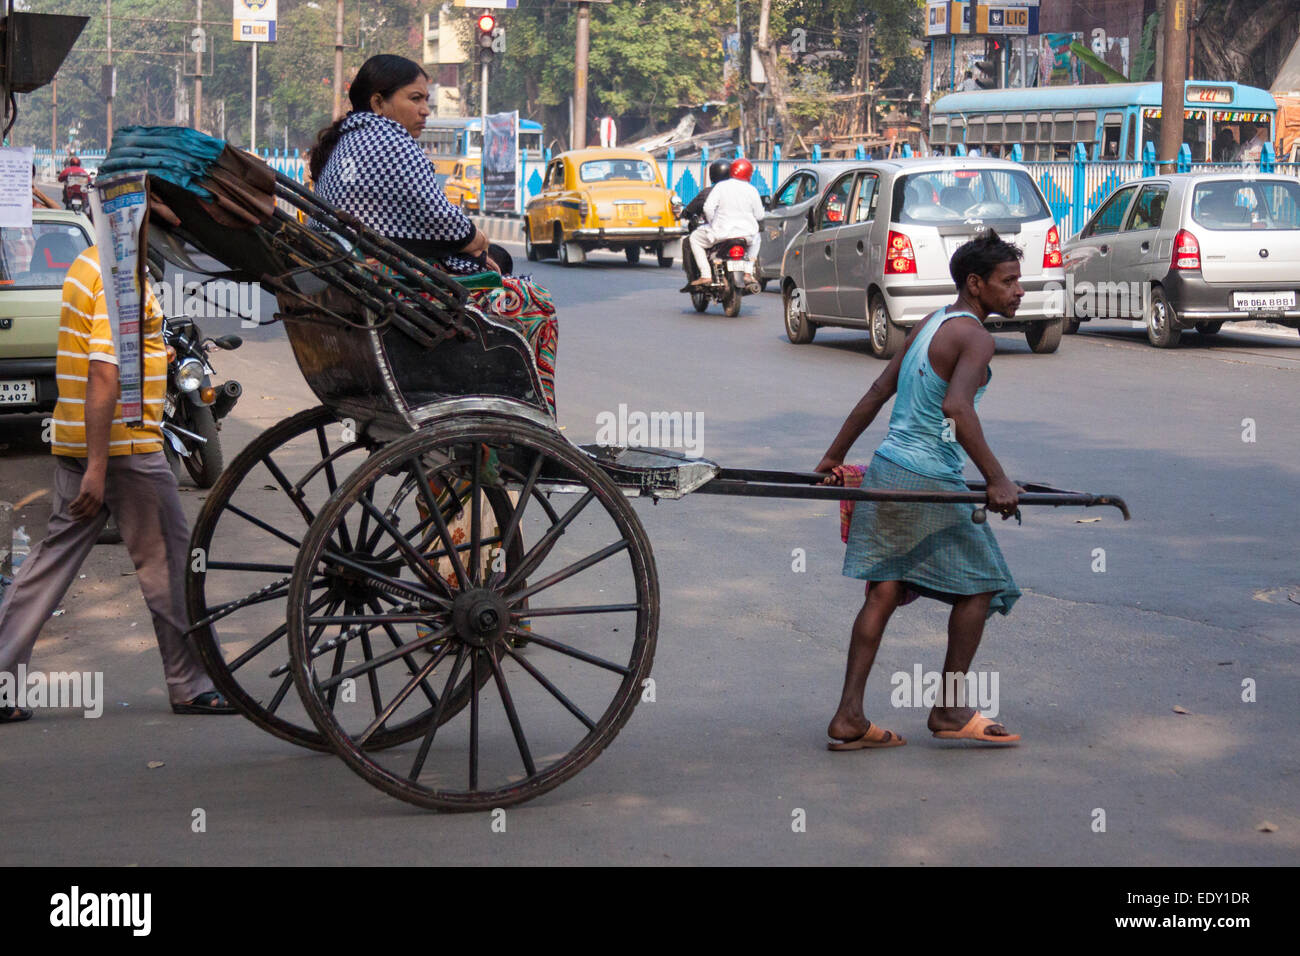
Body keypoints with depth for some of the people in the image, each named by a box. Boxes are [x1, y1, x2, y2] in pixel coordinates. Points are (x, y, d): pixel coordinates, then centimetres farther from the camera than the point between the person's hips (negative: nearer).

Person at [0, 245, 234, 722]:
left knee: (56, 555, 9)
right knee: (167, 561, 3)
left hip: (74, 443, 9)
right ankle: (190, 685, 13)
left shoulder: (89, 264, 13)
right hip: (124, 445, -9)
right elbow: (103, 375, -23)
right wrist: (97, 468, -25)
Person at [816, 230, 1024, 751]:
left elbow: (879, 391, 18)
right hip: (930, 482, -8)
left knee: (883, 592, 9)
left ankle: (849, 718, 7)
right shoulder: (975, 337, -12)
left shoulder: (931, 324, 14)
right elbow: (956, 406, -29)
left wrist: (835, 457, 24)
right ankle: (950, 711, 13)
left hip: (887, 468, 8)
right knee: (979, 586, 7)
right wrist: (997, 480, -31)